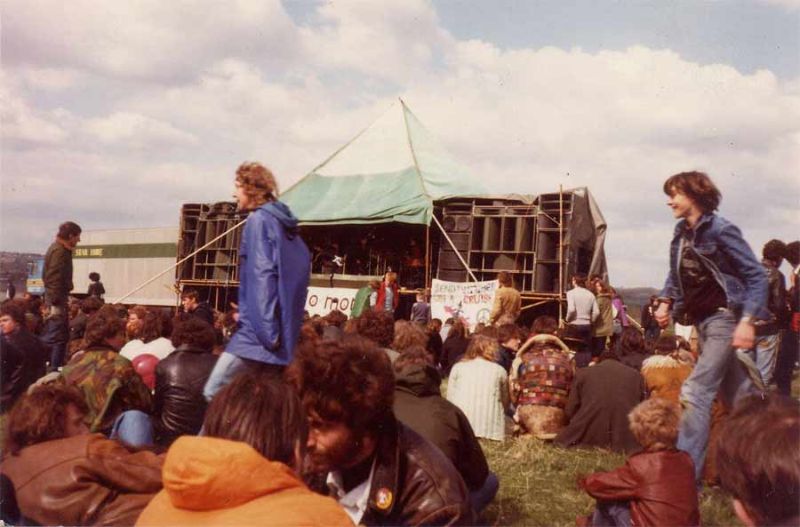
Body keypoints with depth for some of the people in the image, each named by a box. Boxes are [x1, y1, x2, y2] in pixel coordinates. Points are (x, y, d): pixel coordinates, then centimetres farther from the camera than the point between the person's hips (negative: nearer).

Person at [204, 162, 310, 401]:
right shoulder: (286, 225, 18)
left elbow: (262, 275, -16)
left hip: (260, 329, -9)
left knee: (214, 393, -7)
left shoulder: (259, 220, -7)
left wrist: (266, 329, -19)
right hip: (285, 330, 9)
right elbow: (298, 274, 19)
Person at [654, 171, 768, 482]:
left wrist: (747, 321, -22)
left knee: (695, 391, -12)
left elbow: (756, 276, -14)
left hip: (725, 319, -8)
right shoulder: (682, 233, 7)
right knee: (738, 396, 17)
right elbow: (676, 275, 20)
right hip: (702, 321, 8)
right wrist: (665, 302, 4)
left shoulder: (720, 230, -15)